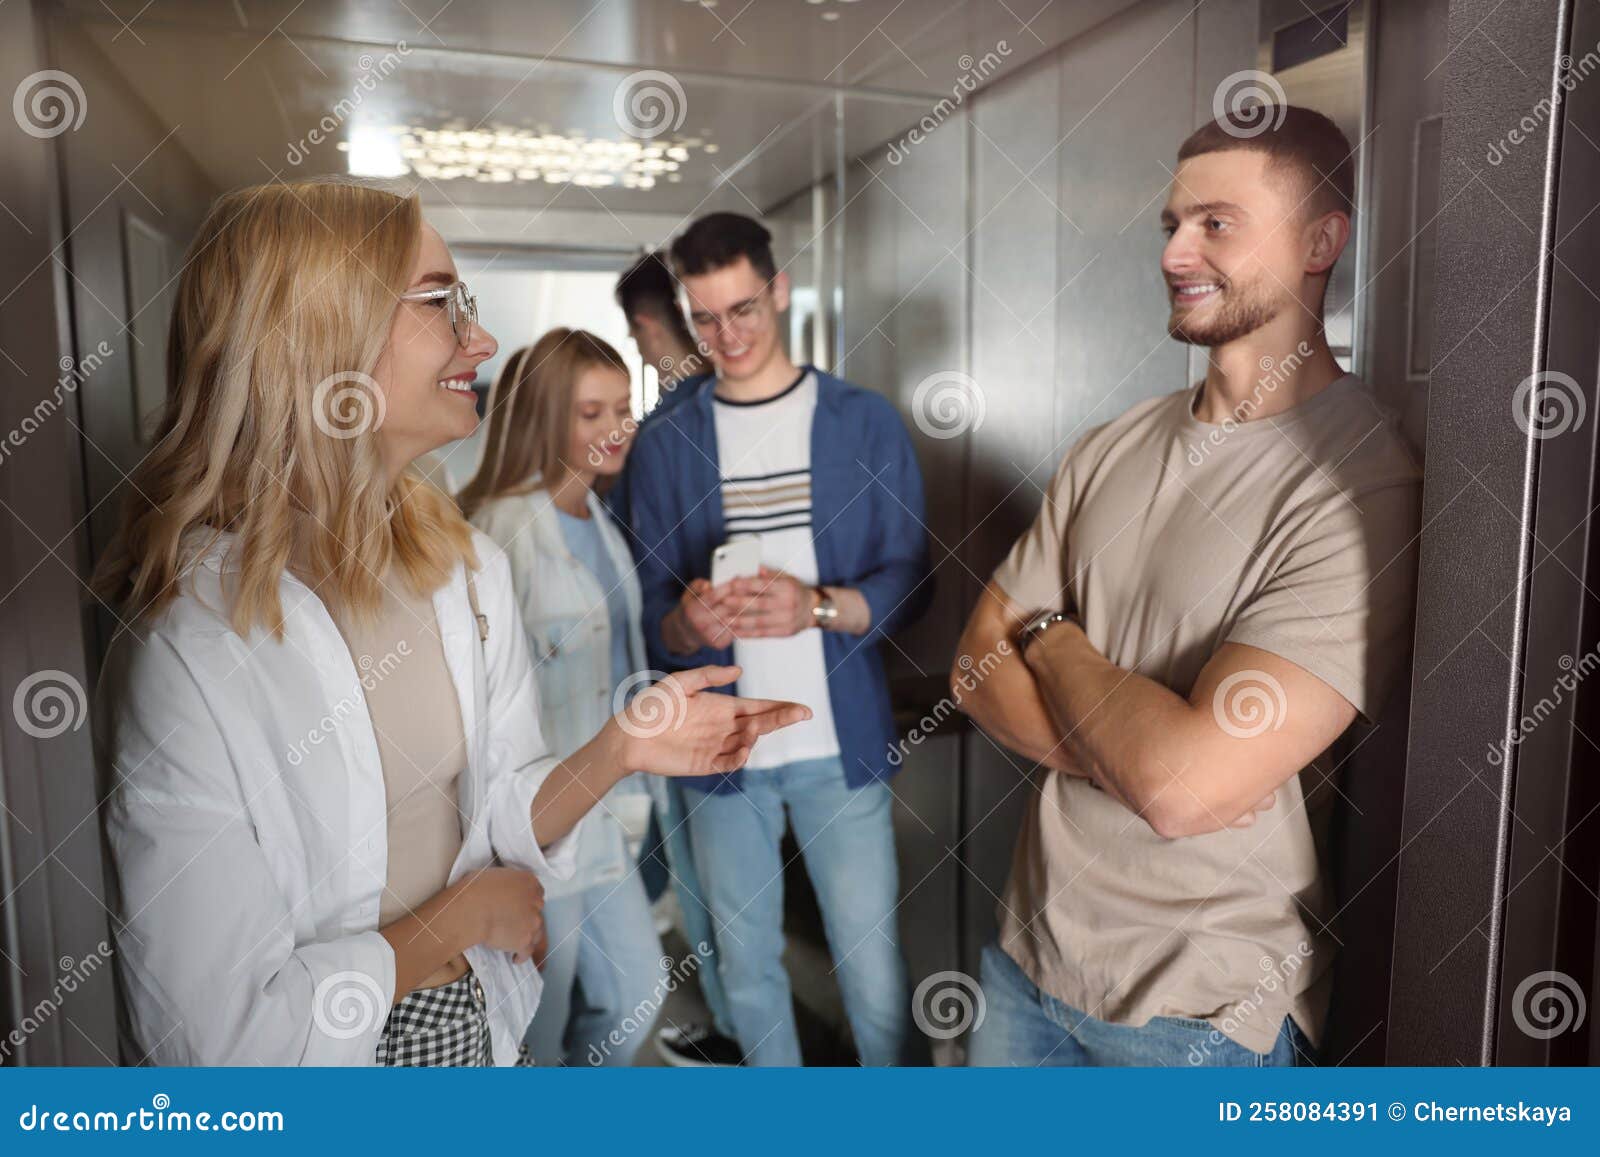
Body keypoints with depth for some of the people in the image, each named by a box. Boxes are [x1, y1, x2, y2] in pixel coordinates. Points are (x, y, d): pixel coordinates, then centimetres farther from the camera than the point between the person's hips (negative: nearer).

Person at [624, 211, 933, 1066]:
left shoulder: (864, 421, 0)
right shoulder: (663, 443, 4)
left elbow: (910, 579, -3)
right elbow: (650, 612, 3)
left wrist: (820, 607, -22)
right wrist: (688, 624, -20)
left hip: (842, 743, -2)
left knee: (873, 973, 4)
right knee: (747, 971, 16)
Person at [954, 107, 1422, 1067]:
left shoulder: (1366, 487, -20)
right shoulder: (1111, 450, 1)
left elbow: (1183, 785, -28)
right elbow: (978, 670, -1)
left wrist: (1049, 637, -11)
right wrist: (1139, 755, -18)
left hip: (1201, 1008, -5)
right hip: (1032, 942, 6)